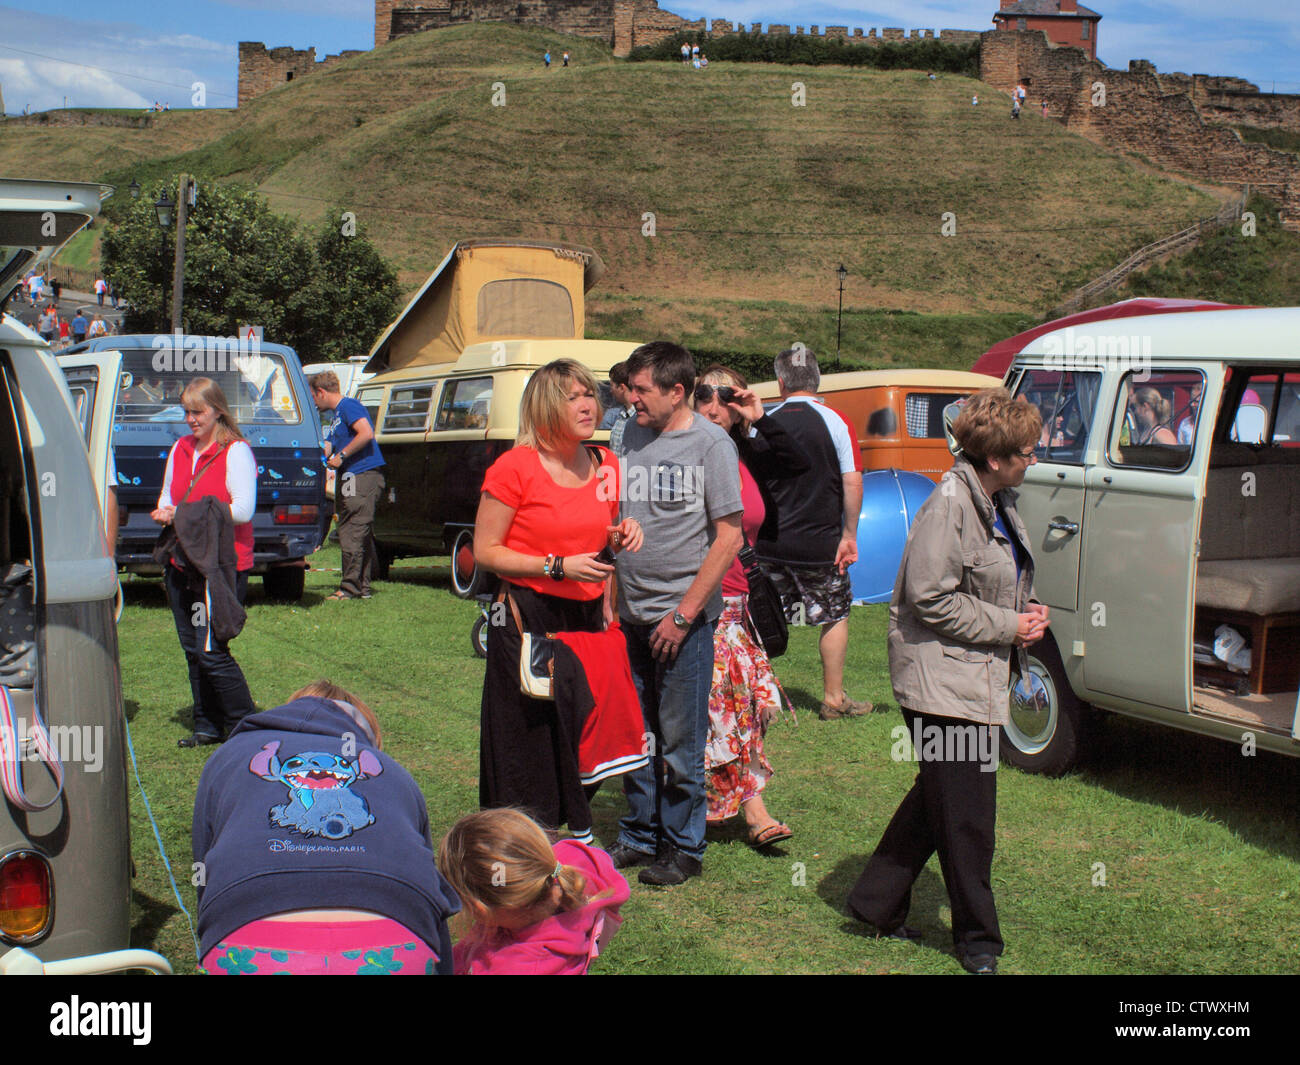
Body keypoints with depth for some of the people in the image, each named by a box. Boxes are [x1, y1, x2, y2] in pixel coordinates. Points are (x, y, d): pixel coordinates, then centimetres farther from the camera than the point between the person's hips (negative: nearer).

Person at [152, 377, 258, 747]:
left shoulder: (235, 451, -8)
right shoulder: (180, 449, 14)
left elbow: (243, 510, -16)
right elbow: (167, 496, 22)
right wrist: (164, 512, -3)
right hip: (182, 564, 7)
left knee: (211, 652, -10)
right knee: (192, 650, 10)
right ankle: (207, 727, 20)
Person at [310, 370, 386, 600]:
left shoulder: (348, 406, -6)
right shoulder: (337, 415, 25)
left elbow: (366, 433, -21)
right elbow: (325, 452, 25)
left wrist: (341, 456, -16)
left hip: (362, 476, -10)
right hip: (351, 478, 10)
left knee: (353, 535, -10)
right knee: (361, 536, 10)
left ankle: (350, 588, -9)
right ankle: (362, 587, 14)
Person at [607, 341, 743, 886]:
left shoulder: (711, 444, -8)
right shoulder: (632, 434, 9)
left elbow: (729, 538, -10)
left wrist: (683, 614, -12)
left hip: (684, 617, -6)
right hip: (629, 614, 6)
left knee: (681, 741, 3)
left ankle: (682, 848, 16)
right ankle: (640, 836, 28)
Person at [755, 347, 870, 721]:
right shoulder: (834, 422, -7)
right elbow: (852, 482, -11)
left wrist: (756, 534, 16)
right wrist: (849, 535, -3)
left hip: (770, 542, 3)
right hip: (820, 543, -3)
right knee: (835, 616, 12)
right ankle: (833, 699, 15)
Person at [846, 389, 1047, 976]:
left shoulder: (998, 503, 11)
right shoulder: (949, 505, -19)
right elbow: (930, 598, -21)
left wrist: (1027, 613, 6)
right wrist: (1008, 626, -16)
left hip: (977, 678, 10)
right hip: (942, 679, -10)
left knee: (938, 794, 16)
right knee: (966, 812, 0)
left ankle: (877, 903, 29)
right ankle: (977, 938, 15)